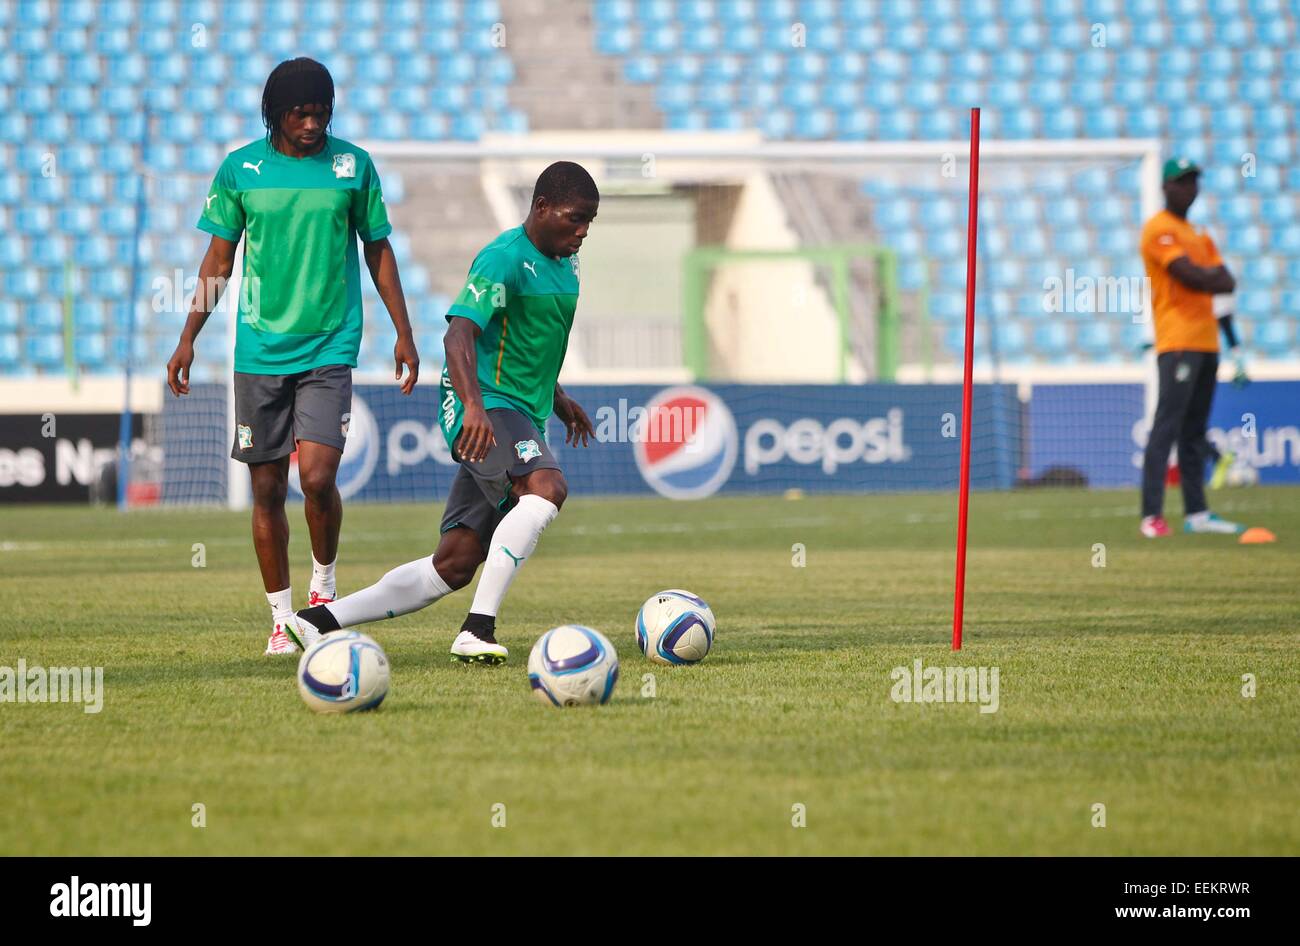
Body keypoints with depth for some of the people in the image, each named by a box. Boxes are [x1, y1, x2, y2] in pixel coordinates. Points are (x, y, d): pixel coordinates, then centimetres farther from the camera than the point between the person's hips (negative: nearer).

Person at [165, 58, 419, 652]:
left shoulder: (353, 165, 2)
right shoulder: (241, 169, 2)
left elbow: (378, 250, 11)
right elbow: (219, 258, 10)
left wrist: (403, 333, 9)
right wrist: (188, 339, 5)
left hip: (330, 347, -1)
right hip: (260, 351, 1)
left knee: (318, 477, -16)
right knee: (267, 488, 3)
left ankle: (324, 586, 9)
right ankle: (282, 619, 15)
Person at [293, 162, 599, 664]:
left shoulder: (564, 263, 17)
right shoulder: (504, 259, -14)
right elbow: (459, 333, -27)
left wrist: (556, 397, 32)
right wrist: (473, 405, -40)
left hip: (522, 417, 9)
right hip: (486, 408, -9)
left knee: (454, 565, 3)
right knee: (546, 487, -35)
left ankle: (318, 621, 9)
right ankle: (477, 628, -39)